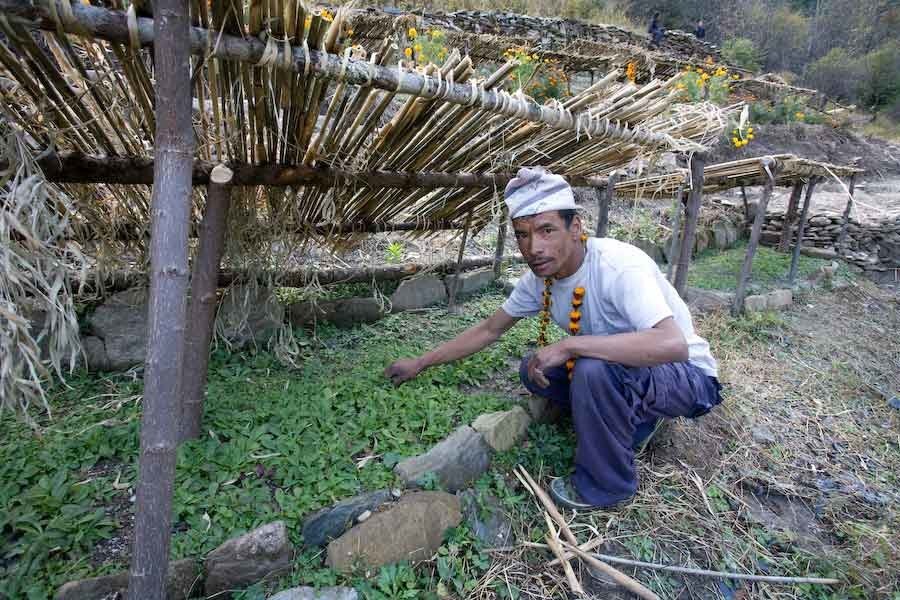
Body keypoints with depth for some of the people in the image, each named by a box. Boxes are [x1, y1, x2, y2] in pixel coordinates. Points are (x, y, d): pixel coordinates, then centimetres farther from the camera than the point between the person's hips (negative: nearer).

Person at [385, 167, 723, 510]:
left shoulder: (620, 267, -31)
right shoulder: (539, 278, -8)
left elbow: (672, 345, -45)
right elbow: (489, 330, 4)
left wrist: (568, 346, -42)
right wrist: (420, 363, 5)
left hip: (688, 377, -7)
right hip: (618, 377, 7)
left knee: (594, 367, -34)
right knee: (533, 371, -2)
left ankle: (606, 485, -9)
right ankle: (629, 420, 10)